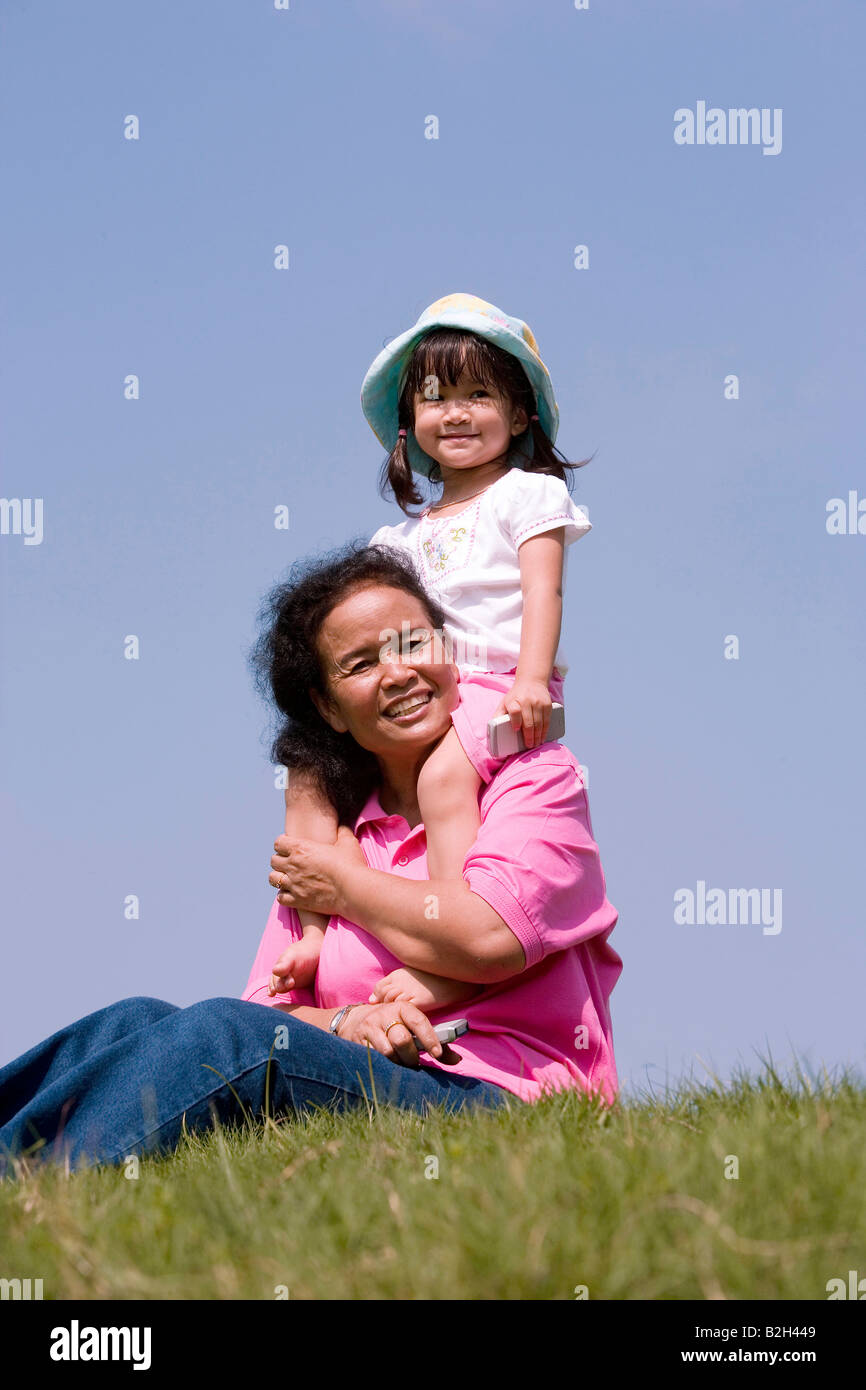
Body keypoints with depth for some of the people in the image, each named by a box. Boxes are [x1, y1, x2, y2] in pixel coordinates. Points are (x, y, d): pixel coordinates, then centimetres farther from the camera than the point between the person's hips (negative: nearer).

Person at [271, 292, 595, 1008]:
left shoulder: (529, 494, 6)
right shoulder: (407, 533, 25)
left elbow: (542, 590, -7)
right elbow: (389, 629, 23)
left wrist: (531, 679, -22)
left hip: (497, 685, -8)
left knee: (444, 774, -36)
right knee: (308, 775, -8)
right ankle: (312, 937, -14)